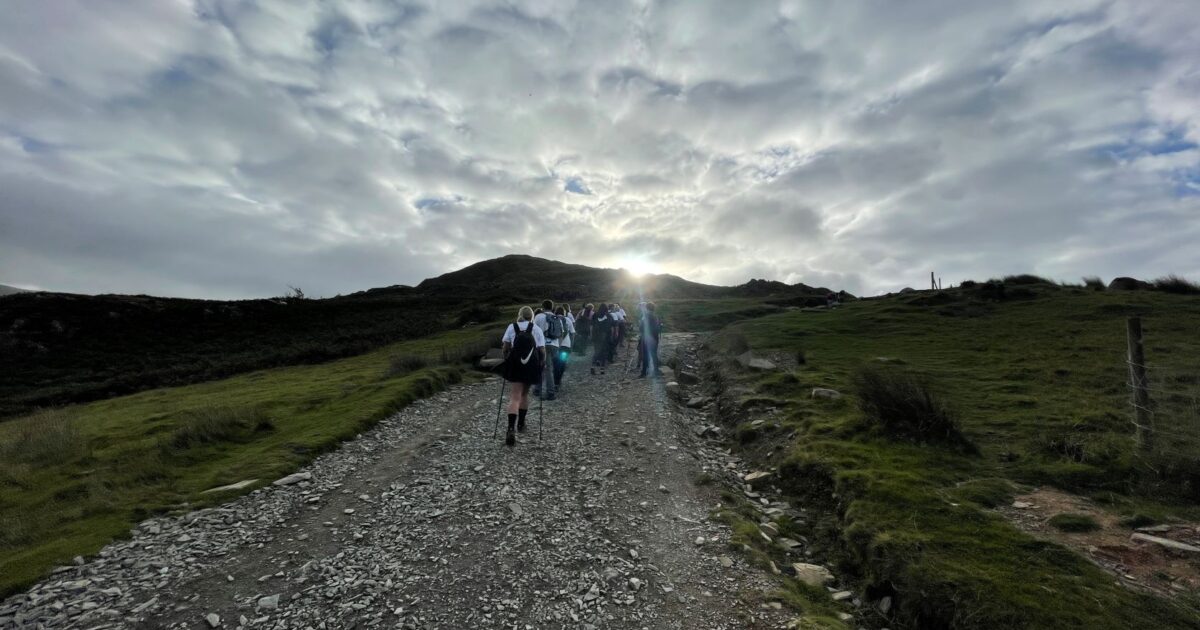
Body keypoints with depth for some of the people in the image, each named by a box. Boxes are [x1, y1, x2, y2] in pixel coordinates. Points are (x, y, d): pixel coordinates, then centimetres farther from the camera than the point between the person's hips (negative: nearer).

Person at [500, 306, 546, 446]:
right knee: (525, 393, 19)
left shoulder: (511, 327, -1)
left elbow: (506, 348, -2)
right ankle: (521, 423, 31)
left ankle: (511, 429, -14)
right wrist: (542, 363, 8)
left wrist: (507, 360, 12)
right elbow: (542, 350, -7)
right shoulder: (536, 329, -3)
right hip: (531, 366, 0)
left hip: (515, 365, 0)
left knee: (515, 396, 1)